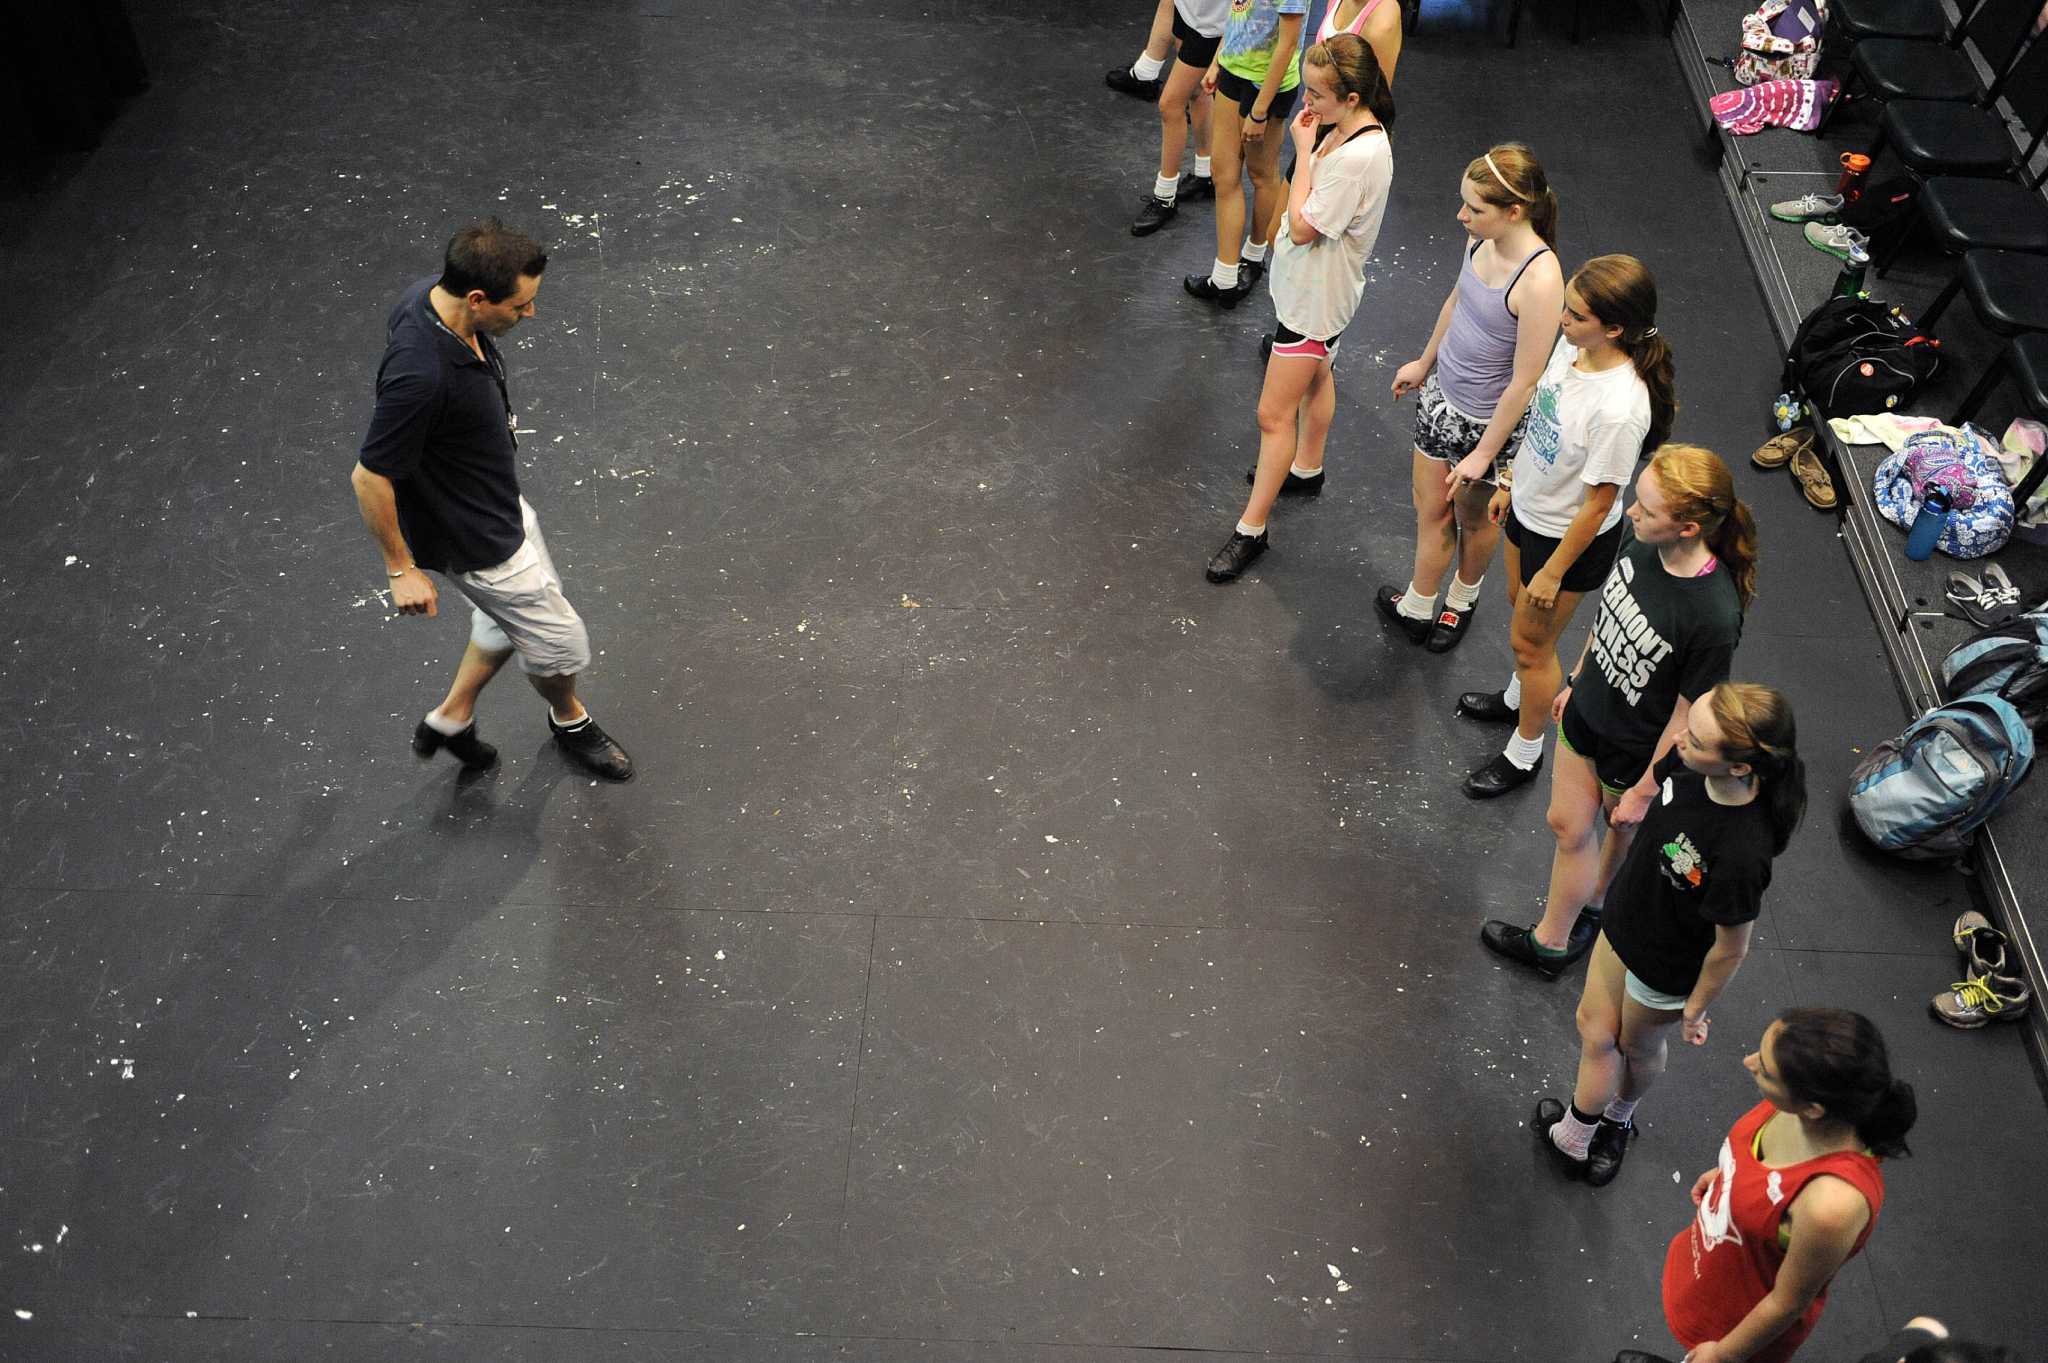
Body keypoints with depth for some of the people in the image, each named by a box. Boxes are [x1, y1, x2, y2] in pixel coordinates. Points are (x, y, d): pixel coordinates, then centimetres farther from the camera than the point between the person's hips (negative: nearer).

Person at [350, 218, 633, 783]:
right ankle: (570, 720, 45)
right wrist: (401, 569, -17)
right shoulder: (420, 375, -40)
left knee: (514, 611, 29)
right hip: (473, 539, -8)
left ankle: (452, 717, 45)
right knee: (559, 639, 13)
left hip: (496, 500, 9)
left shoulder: (432, 294, -14)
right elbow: (370, 477, -30)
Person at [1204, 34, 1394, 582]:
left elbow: (1302, 227, -27)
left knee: (1275, 415, -3)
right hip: (1306, 284, 10)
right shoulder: (1341, 128, -5)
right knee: (1316, 376, 30)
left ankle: (1251, 529, 9)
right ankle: (1307, 469, 54)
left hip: (1314, 298, -10)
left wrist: (1303, 150, -25)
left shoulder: (1360, 156, -34)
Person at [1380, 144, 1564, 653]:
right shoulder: (1483, 239, -11)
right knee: (1430, 508, 20)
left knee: (1473, 516, 21)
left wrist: (1484, 453, -18)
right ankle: (1417, 606, 42)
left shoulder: (1540, 280, -34)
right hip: (1443, 393, 6)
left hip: (1489, 418, -6)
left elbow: (1524, 382, -26)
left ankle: (1462, 597, 49)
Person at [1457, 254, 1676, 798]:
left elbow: (1599, 504, -26)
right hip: (1529, 509, 8)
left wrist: (1554, 571, -16)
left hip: (1571, 536, -8)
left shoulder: (1620, 410, -39)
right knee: (1521, 606, 29)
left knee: (1531, 641, 12)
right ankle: (1519, 700, 58)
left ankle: (1524, 753, 38)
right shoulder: (1571, 346, -15)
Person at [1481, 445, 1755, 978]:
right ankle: (1552, 938, 45)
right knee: (1568, 825, 21)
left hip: (1637, 751, -6)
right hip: (1586, 714, 6)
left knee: (1628, 829, 23)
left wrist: (1645, 790, -13)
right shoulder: (1640, 541, -18)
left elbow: (1688, 717, -24)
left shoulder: (1713, 617, -37)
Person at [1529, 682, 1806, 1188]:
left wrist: (1695, 1010, -10)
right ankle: (1575, 1132, 53)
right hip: (1624, 918, 6)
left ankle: (1619, 1117, 58)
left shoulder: (1741, 852, -44)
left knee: (1637, 1046, 25)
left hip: (1665, 970, -6)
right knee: (1595, 1030, 25)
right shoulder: (1689, 762, -27)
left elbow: (1731, 948, -26)